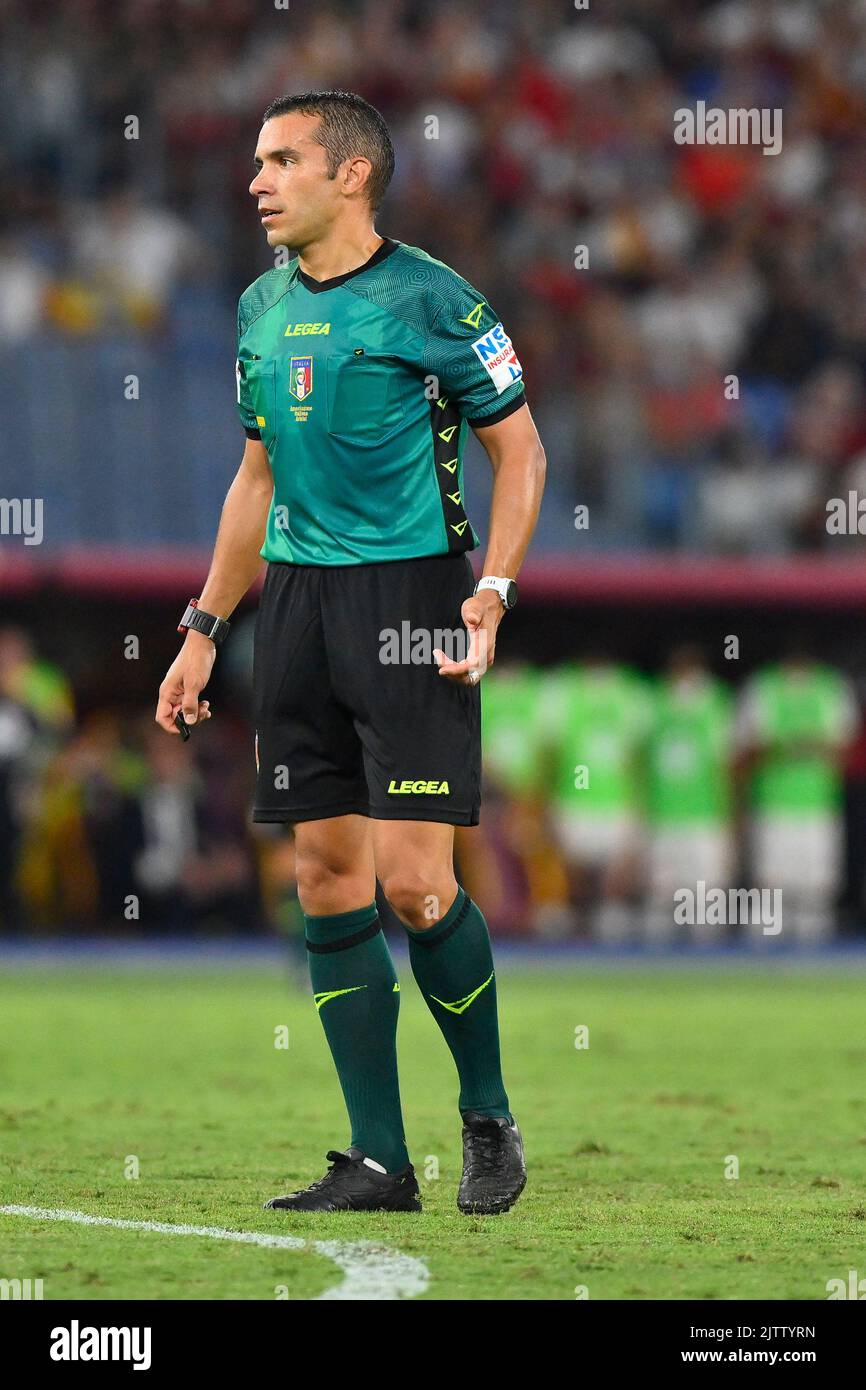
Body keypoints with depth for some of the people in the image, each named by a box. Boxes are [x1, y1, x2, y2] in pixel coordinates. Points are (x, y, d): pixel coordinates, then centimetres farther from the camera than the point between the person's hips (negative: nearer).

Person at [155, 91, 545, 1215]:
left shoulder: (430, 299, -7)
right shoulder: (262, 309, 13)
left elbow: (519, 449, -3)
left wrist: (492, 592, -14)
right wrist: (206, 627, 20)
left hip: (412, 593, -6)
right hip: (297, 602, 6)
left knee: (412, 879, -12)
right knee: (329, 879, 3)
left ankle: (490, 1118, 8)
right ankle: (379, 1159, 8)